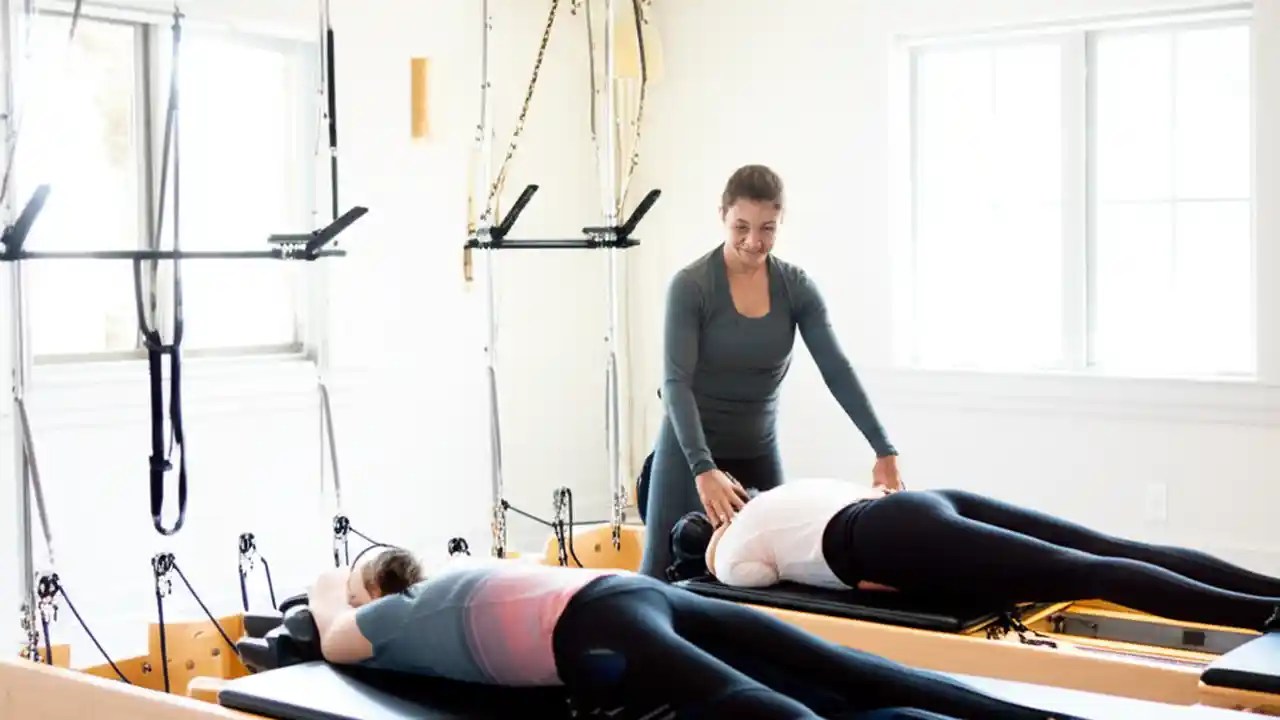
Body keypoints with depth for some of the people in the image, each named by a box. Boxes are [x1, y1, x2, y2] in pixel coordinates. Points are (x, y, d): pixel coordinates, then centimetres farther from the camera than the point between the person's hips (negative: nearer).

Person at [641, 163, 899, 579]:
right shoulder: (690, 286, -17)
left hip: (759, 452, 4)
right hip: (691, 450, -4)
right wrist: (704, 468, -37)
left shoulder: (796, 287, -4)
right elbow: (676, 382, -24)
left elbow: (837, 371, -9)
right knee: (662, 575, 1)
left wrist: (884, 451, -19)